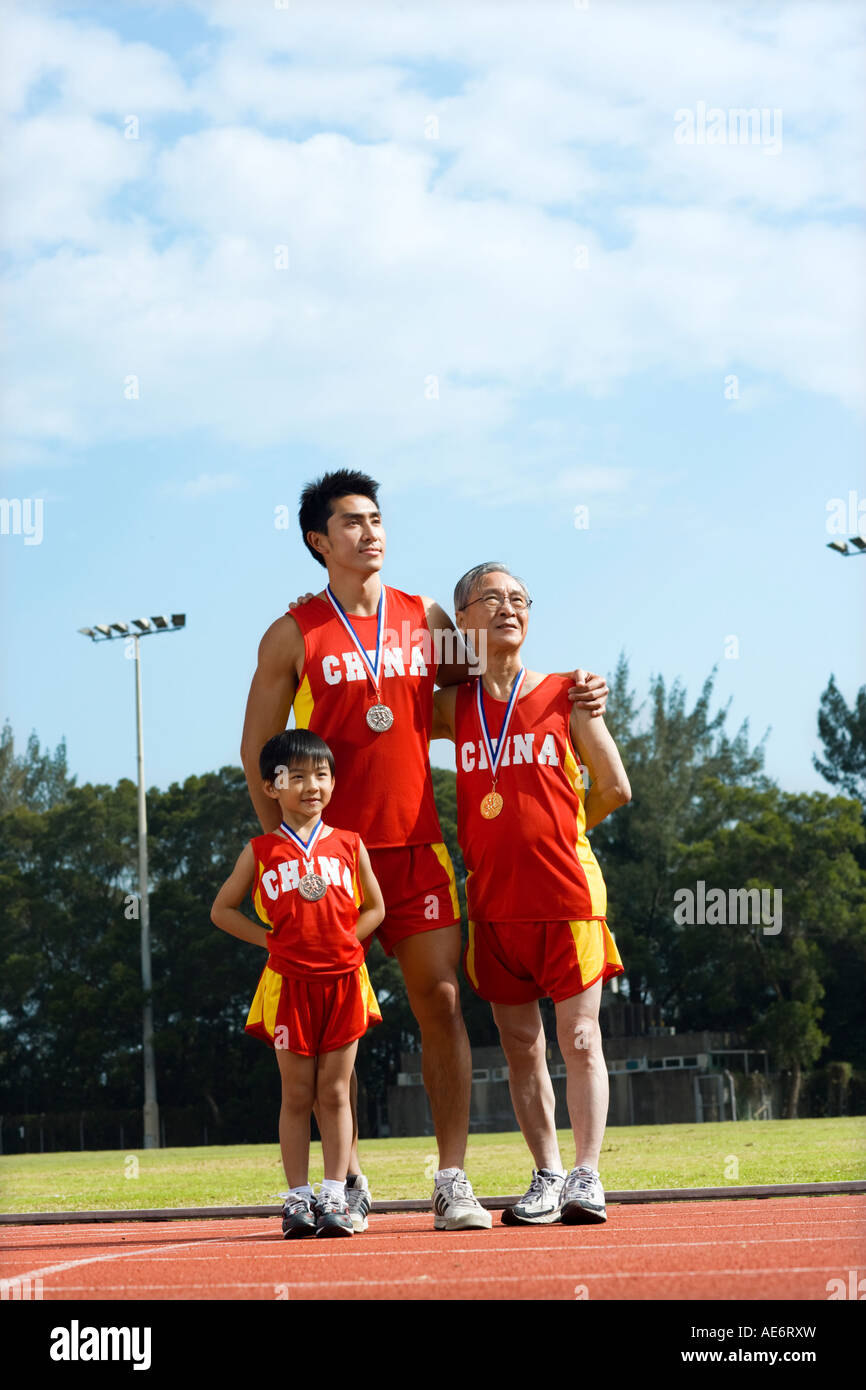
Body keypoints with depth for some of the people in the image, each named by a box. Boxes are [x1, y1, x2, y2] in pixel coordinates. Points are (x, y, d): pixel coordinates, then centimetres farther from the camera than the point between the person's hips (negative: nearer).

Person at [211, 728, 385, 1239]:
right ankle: (298, 1199, 7)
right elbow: (222, 909, 11)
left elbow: (375, 908, 14)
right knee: (297, 1094, 3)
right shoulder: (261, 852, 4)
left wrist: (343, 940, 0)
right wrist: (270, 939, 0)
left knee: (335, 1091, 2)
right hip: (289, 983, -1)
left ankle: (334, 1197, 4)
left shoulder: (349, 846, 6)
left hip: (343, 980, 1)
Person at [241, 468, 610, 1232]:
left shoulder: (428, 621, 9)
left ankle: (453, 1181, -2)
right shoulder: (293, 635, 1)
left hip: (416, 842, 2)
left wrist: (571, 693, 6)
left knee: (441, 999, -5)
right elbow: (257, 748, 3)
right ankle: (348, 1181, 10)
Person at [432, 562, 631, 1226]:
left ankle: (587, 1177, -2)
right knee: (521, 1046, 6)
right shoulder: (452, 707, 7)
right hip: (495, 899, 2)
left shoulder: (565, 696, 2)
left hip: (567, 894, -2)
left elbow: (614, 788, 7)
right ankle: (547, 1177, 13)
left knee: (579, 1040, -3)